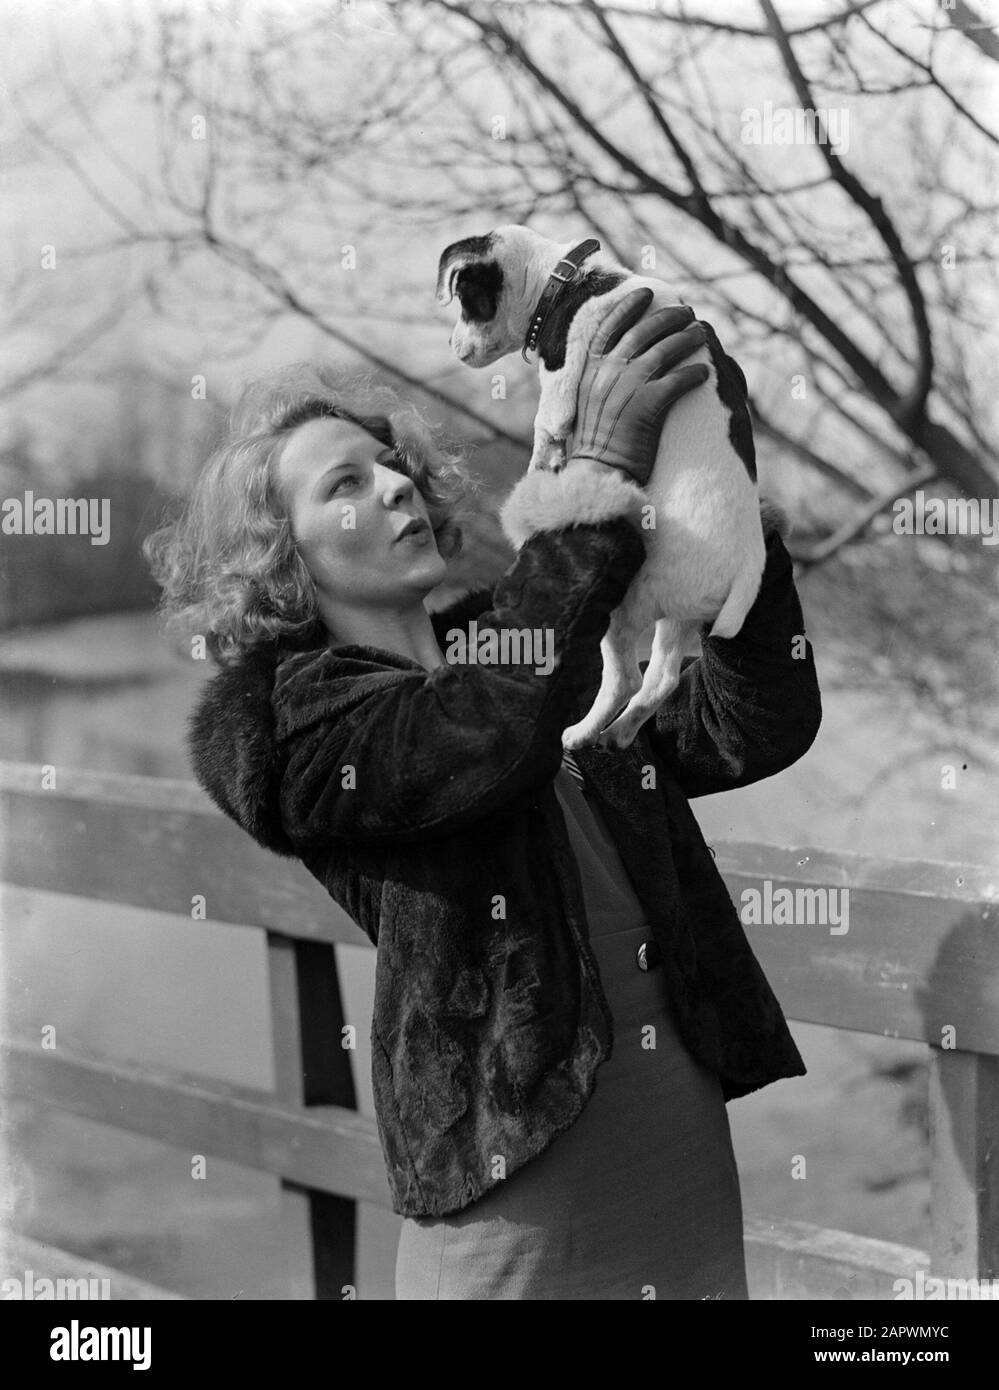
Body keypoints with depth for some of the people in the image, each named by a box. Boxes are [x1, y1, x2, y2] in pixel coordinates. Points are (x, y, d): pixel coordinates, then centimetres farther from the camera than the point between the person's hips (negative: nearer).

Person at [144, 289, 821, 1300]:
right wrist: (602, 476, -23)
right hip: (512, 1151, -5)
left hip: (692, 1119, 6)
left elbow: (756, 732, 1)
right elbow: (486, 735, -24)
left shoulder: (514, 638, 14)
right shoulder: (284, 714, -4)